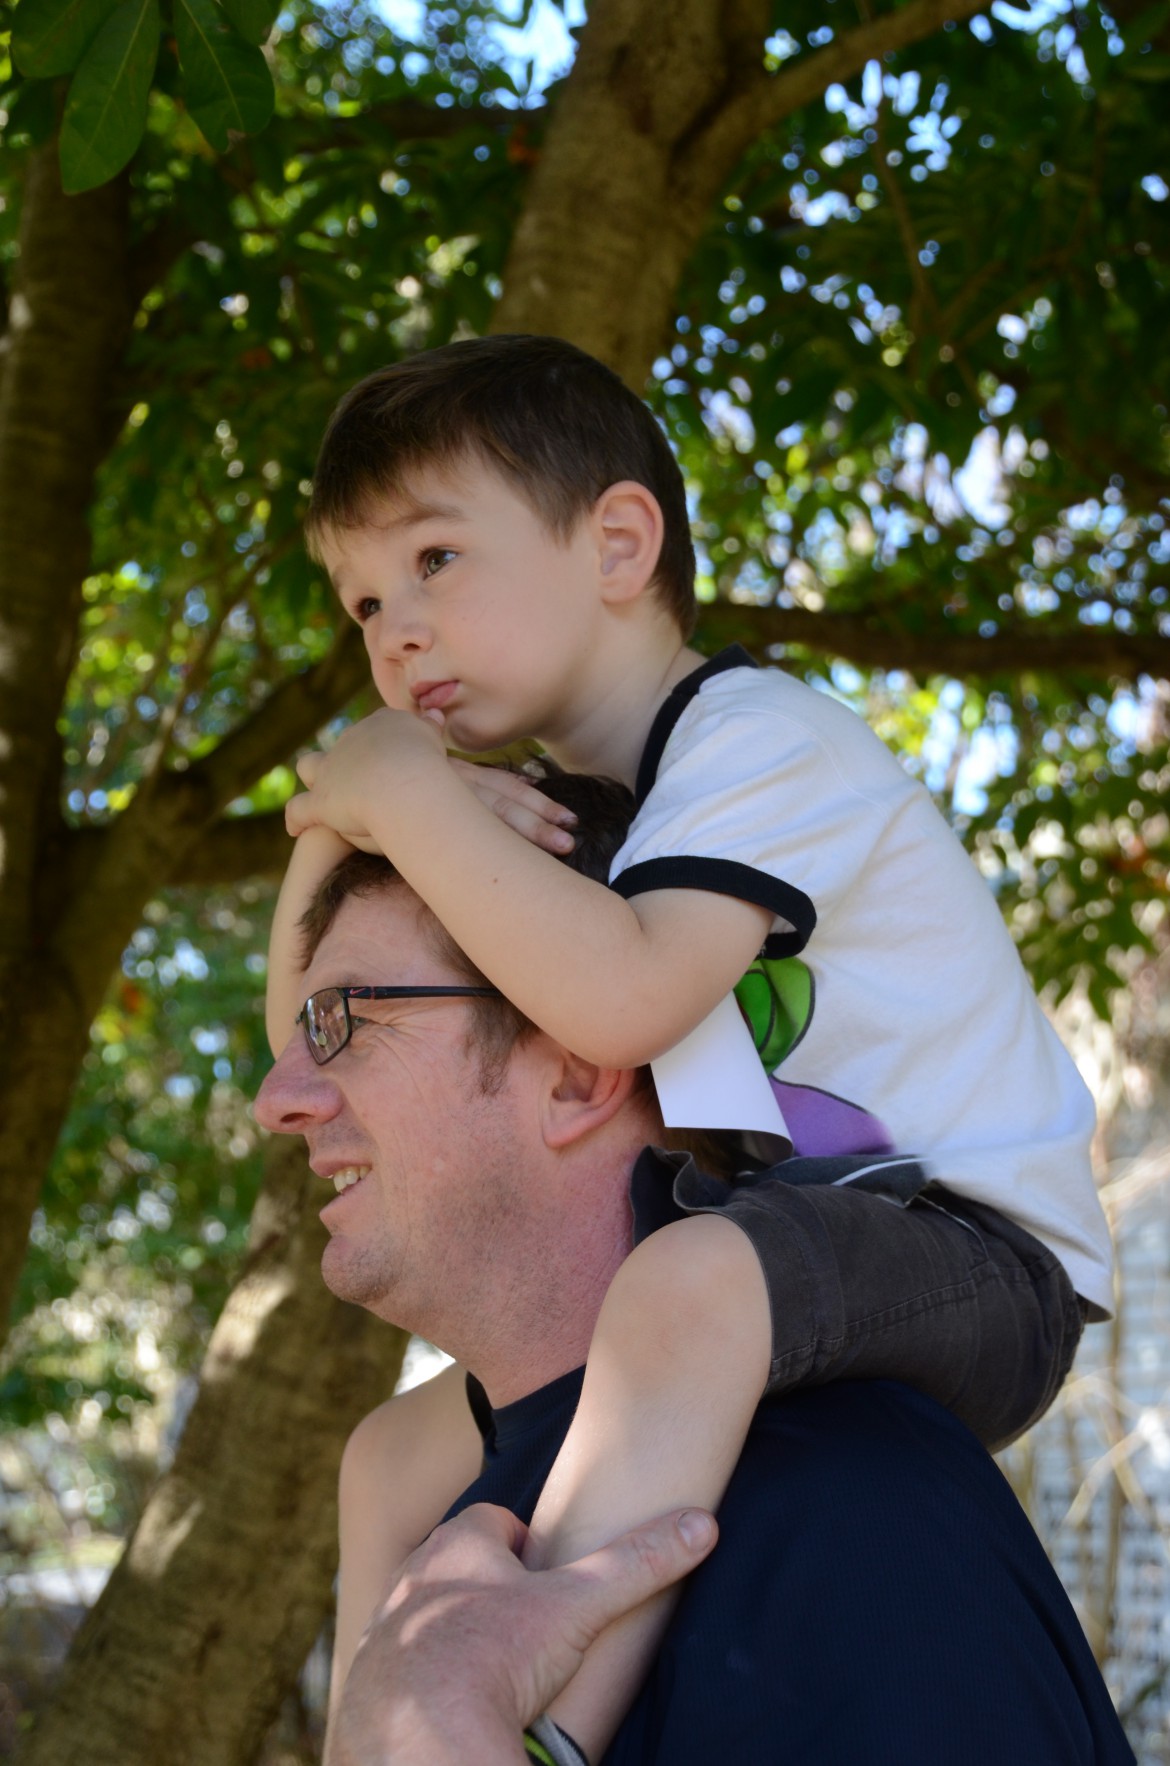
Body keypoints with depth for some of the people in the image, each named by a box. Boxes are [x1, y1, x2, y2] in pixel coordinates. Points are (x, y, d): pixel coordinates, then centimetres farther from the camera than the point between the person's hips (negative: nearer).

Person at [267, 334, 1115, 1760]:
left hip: (975, 1266, -9)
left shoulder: (757, 737, -13)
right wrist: (333, 828, -5)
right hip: (764, 1301, 10)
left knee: (691, 1279, -40)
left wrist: (407, 794, -19)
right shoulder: (568, 819, 14)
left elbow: (617, 1004, -31)